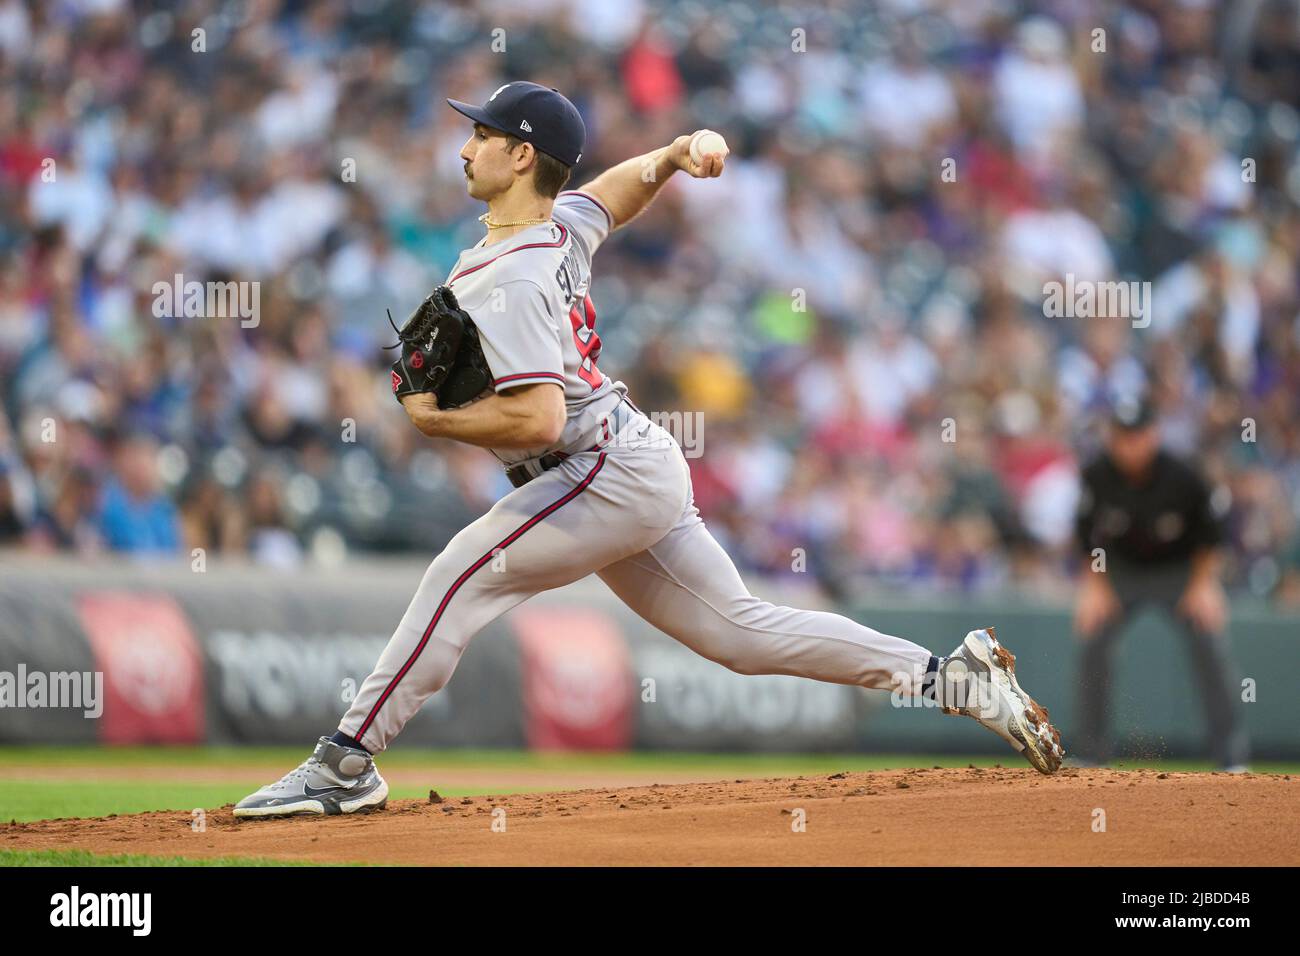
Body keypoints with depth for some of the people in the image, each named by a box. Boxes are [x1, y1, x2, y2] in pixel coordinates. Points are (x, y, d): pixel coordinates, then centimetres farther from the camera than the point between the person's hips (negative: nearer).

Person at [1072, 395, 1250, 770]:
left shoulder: (1182, 477, -26)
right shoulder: (1097, 475, -21)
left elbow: (1208, 533, -11)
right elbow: (1088, 534, -5)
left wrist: (1203, 585, -13)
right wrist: (1095, 585, -8)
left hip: (1182, 568, -2)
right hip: (1122, 567, 2)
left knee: (1209, 645, -15)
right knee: (1093, 641, -12)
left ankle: (1232, 755, -7)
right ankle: (1090, 753, 0)